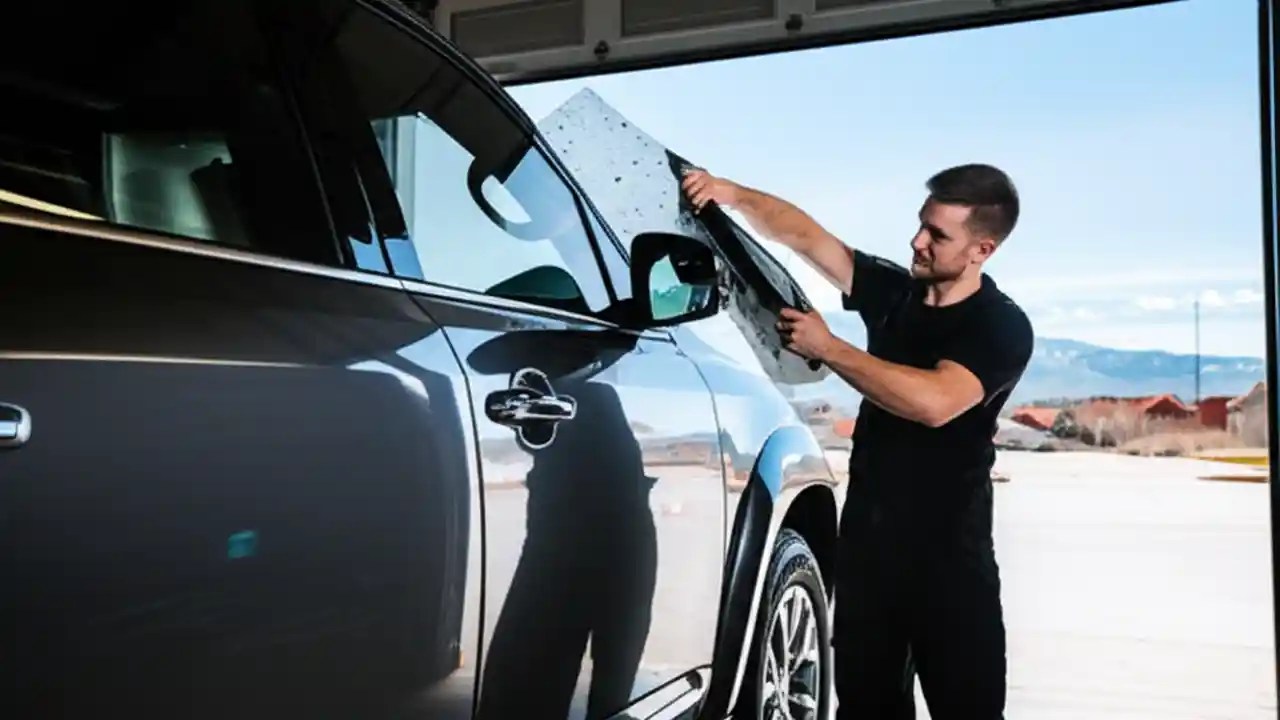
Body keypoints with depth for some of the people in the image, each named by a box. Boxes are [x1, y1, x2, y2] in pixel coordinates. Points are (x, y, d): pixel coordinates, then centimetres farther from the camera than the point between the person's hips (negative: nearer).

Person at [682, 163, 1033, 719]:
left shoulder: (1002, 328, -11)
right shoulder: (892, 290, 6)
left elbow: (934, 402, -27)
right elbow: (803, 235, 4)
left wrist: (827, 348, -19)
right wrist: (733, 194, -13)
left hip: (949, 556, -5)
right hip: (865, 541, 5)